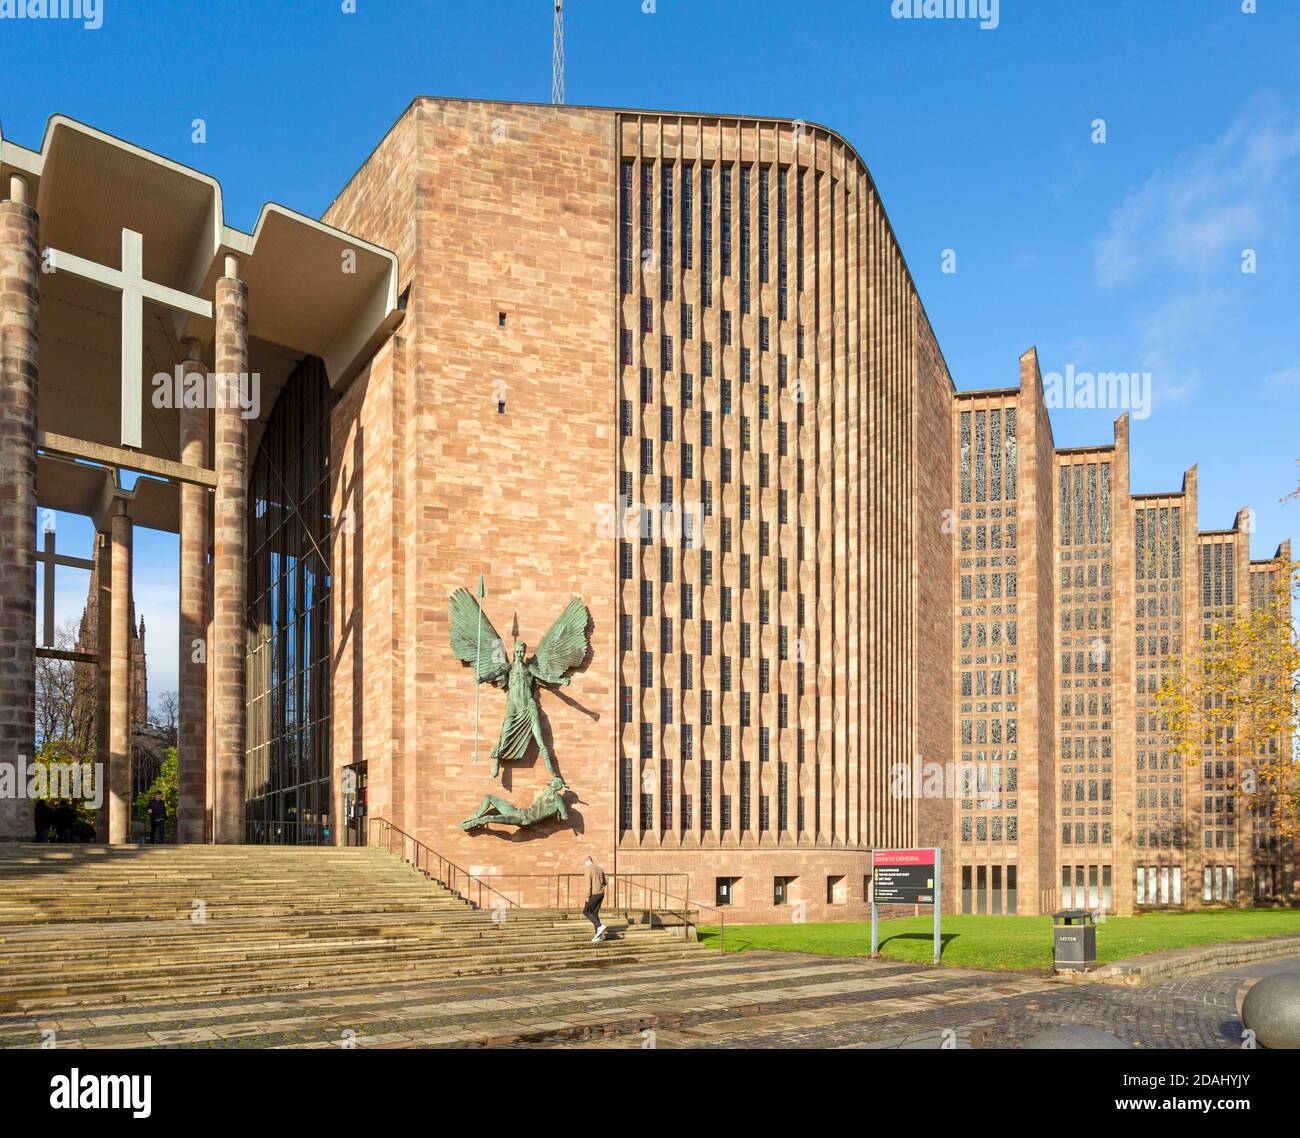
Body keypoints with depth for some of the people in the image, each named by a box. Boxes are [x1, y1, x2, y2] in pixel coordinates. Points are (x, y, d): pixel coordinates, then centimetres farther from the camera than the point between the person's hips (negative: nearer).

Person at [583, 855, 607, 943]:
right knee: (594, 913, 12)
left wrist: (588, 897, -13)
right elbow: (604, 883, 19)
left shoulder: (589, 870, -12)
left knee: (586, 912, 7)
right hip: (601, 894, 7)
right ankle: (599, 935, 7)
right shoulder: (600, 869, 12)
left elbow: (588, 884, -18)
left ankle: (600, 926, -9)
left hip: (594, 894, -7)